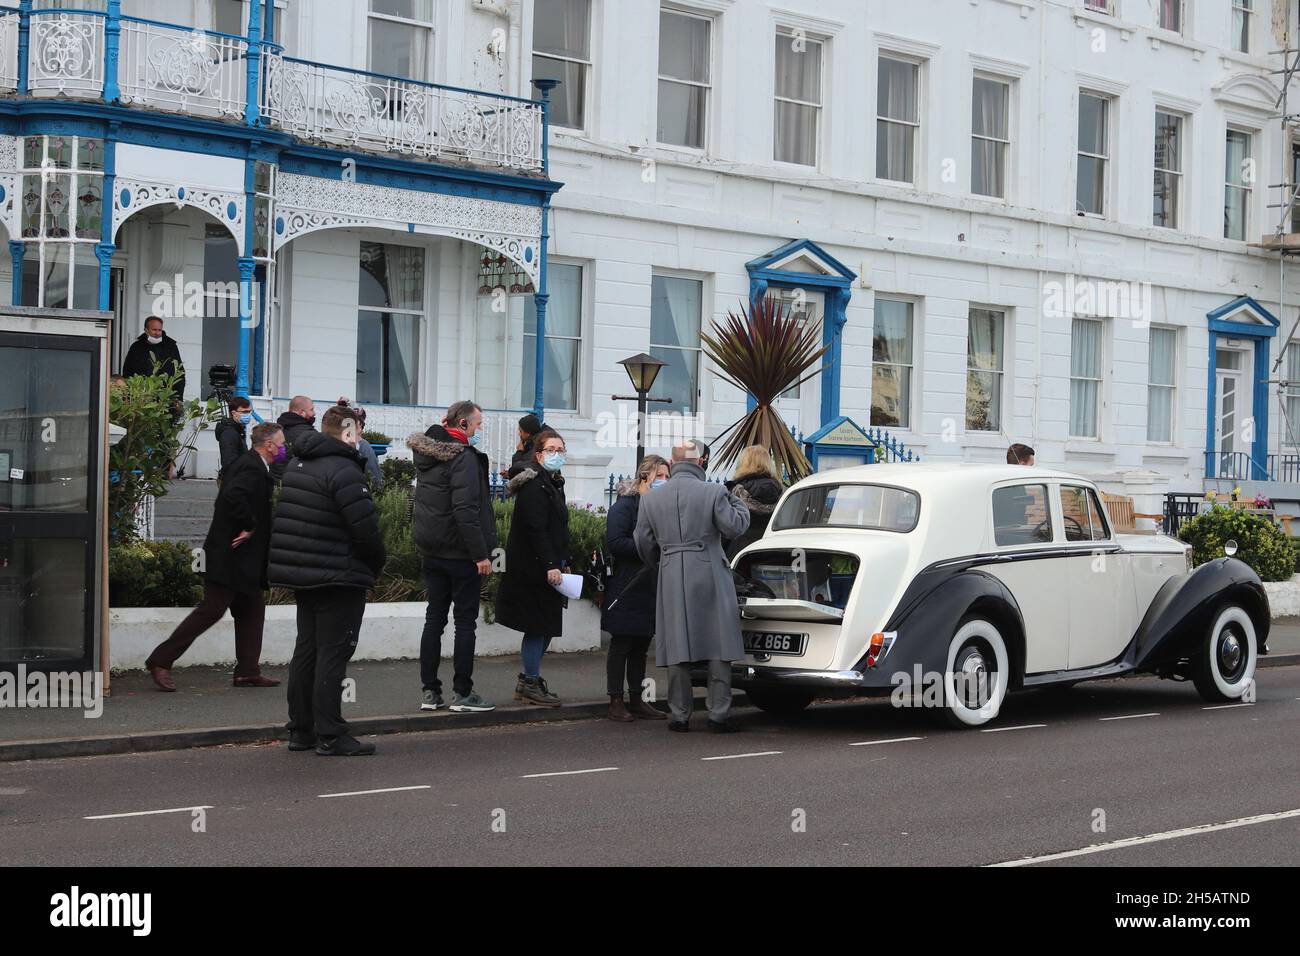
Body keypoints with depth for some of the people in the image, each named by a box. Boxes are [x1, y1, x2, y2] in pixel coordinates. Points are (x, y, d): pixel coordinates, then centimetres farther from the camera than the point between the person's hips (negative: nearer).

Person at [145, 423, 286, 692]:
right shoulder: (252, 468, -17)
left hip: (244, 559, 11)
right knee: (212, 610, -8)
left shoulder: (248, 464, 14)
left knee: (252, 610, 12)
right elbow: (234, 495, -33)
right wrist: (248, 526, -22)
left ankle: (248, 671, 16)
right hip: (230, 557, -11)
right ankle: (161, 661, -3)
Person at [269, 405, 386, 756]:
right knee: (332, 654, -5)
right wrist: (377, 562, 0)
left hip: (301, 576, 9)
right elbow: (365, 526, -19)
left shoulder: (296, 464, 12)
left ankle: (300, 730, 19)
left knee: (306, 649, 14)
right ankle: (330, 736, -4)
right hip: (337, 577, -9)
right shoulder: (343, 470, -17)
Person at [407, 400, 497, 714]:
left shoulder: (425, 454, 10)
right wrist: (480, 553, -20)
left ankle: (429, 691, 13)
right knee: (465, 620, 0)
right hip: (459, 552, -8)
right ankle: (462, 693, 2)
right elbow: (465, 510, -23)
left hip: (431, 551, 8)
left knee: (434, 619, 11)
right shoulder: (463, 456, -17)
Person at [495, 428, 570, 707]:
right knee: (537, 626, -4)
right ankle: (531, 684, 4)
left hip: (548, 566, 10)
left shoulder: (554, 483, 16)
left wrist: (562, 564, 16)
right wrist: (550, 566, -25)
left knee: (546, 626, 13)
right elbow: (536, 529, -22)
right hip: (534, 567, -10)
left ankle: (529, 680, 22)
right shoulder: (534, 486, -16)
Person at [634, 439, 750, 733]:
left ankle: (680, 715, 9)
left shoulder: (651, 499, 6)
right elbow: (734, 526, -7)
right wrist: (739, 503, 12)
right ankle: (718, 714, 2)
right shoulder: (713, 492, -6)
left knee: (677, 648, 7)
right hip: (710, 577, -3)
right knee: (718, 649, 3)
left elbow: (644, 544, 11)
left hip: (671, 580, 3)